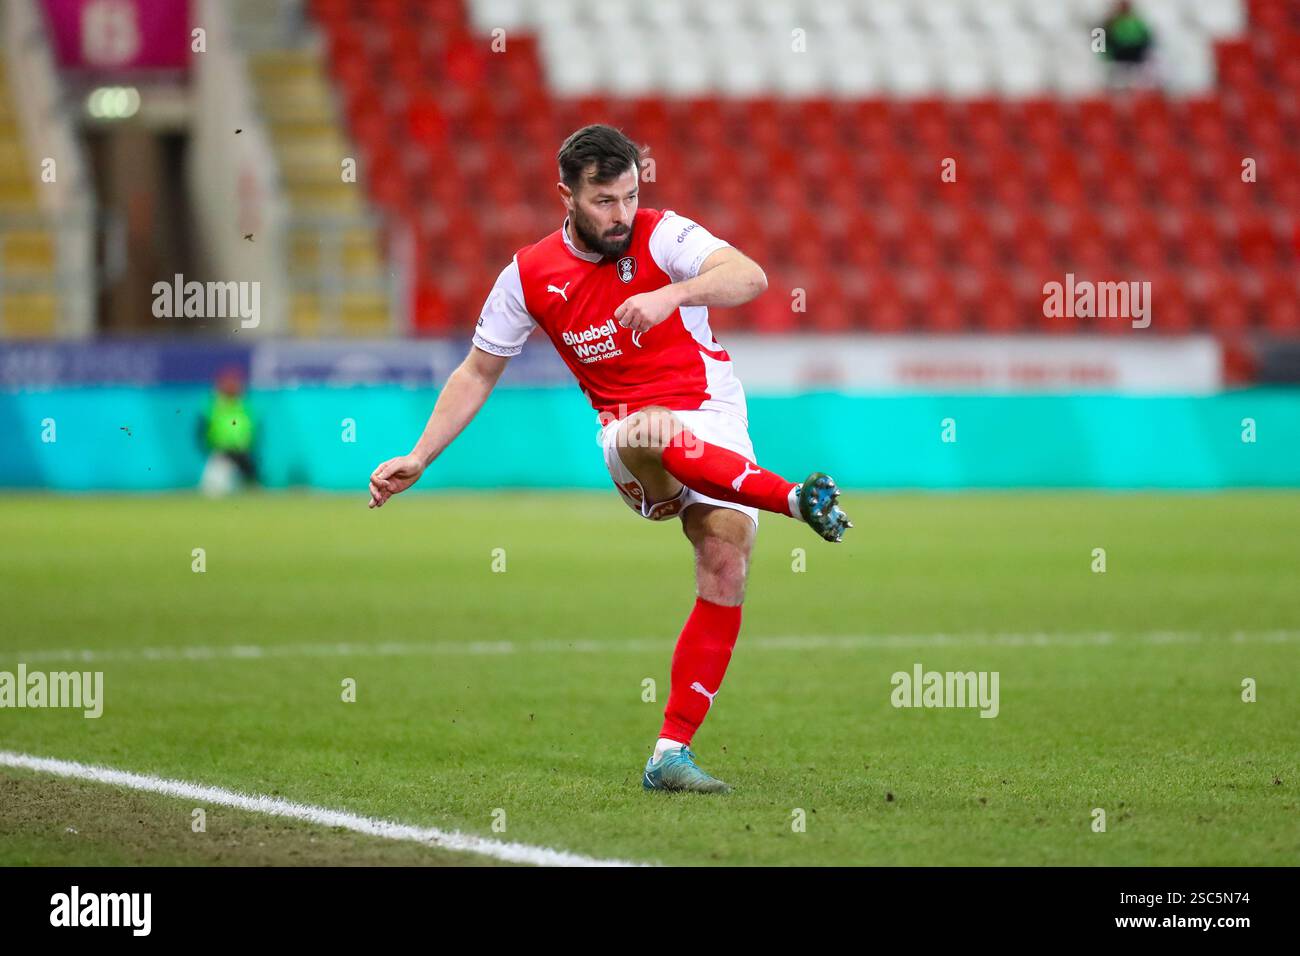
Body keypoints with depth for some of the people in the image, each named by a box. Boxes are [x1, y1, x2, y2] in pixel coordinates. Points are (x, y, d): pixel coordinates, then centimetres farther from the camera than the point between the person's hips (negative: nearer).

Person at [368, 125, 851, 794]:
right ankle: (795, 499, -35)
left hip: (711, 418, 0)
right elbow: (478, 372, 13)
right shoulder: (529, 275, 2)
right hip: (628, 430, 0)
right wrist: (418, 460, 7)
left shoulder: (662, 236, -5)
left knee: (726, 565, -18)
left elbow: (750, 276, -21)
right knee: (646, 435, -39)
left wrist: (670, 294, -38)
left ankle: (672, 753, -16)